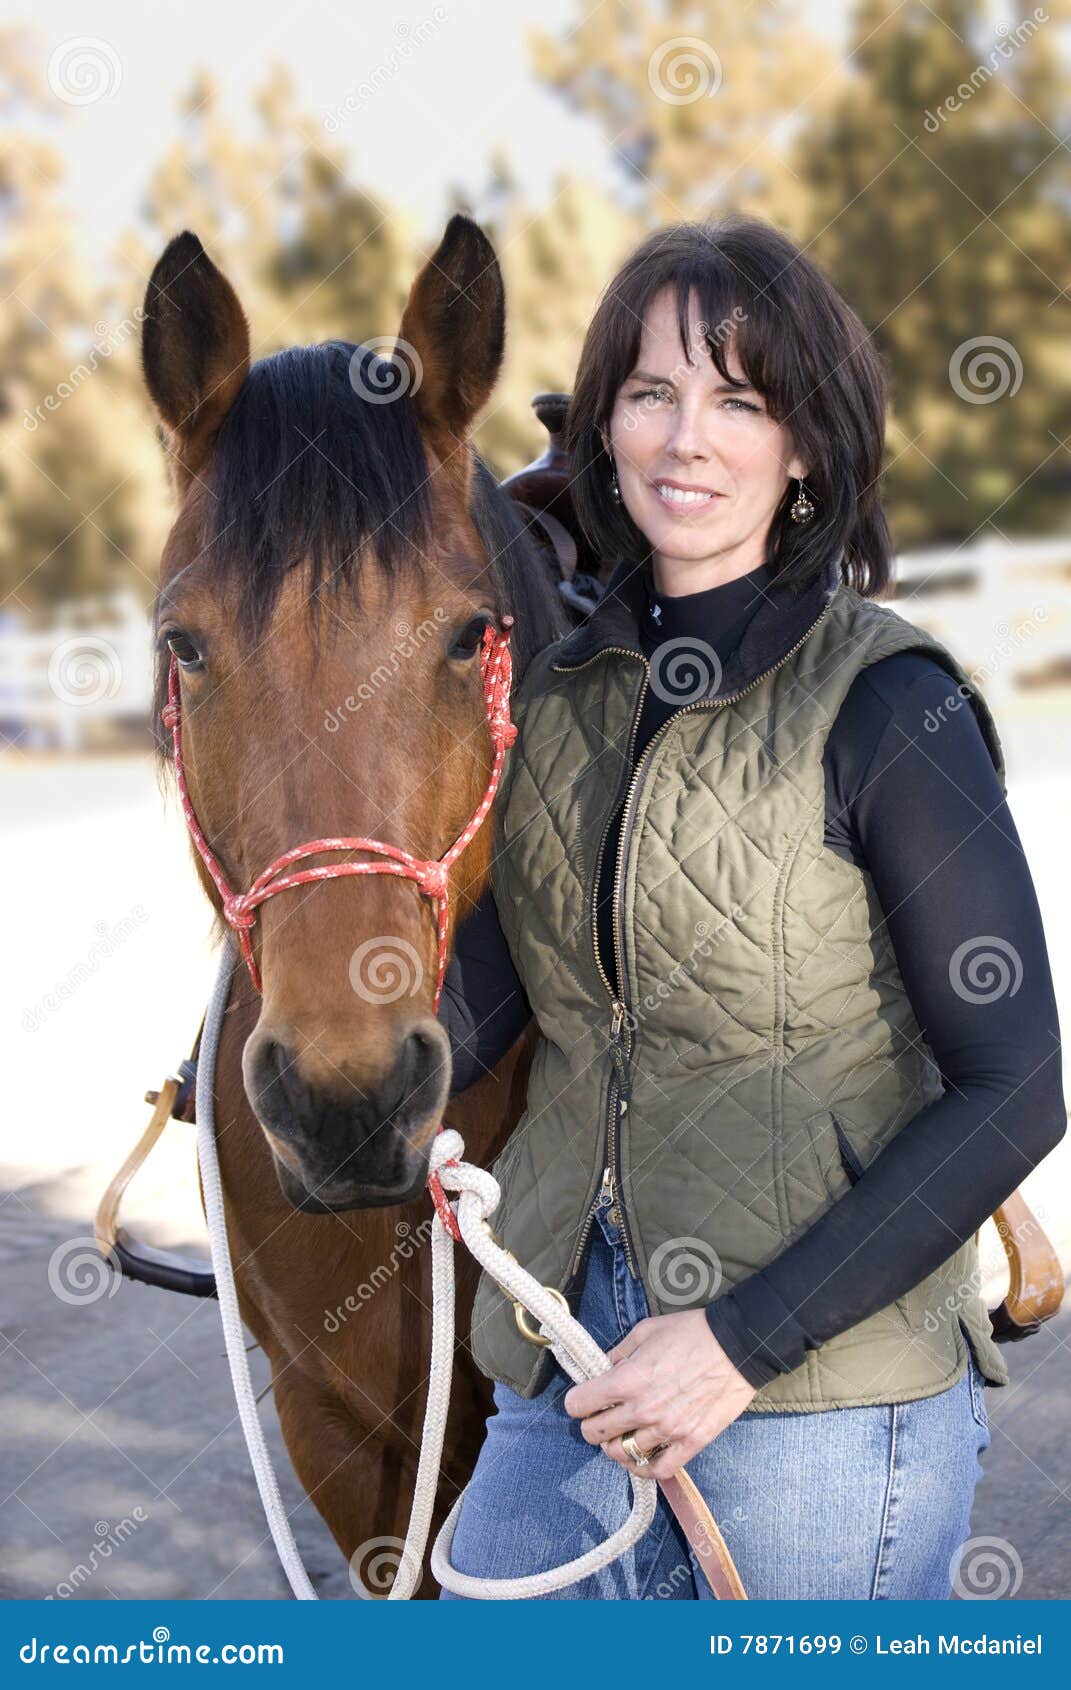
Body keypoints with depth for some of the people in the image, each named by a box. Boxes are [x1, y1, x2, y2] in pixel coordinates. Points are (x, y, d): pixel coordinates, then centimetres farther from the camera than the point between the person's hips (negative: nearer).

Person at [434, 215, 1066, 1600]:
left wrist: (749, 1335, -17)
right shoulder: (558, 693, 6)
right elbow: (470, 1011, 5)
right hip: (566, 1360, 5)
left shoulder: (885, 705, -11)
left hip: (830, 1383, -4)